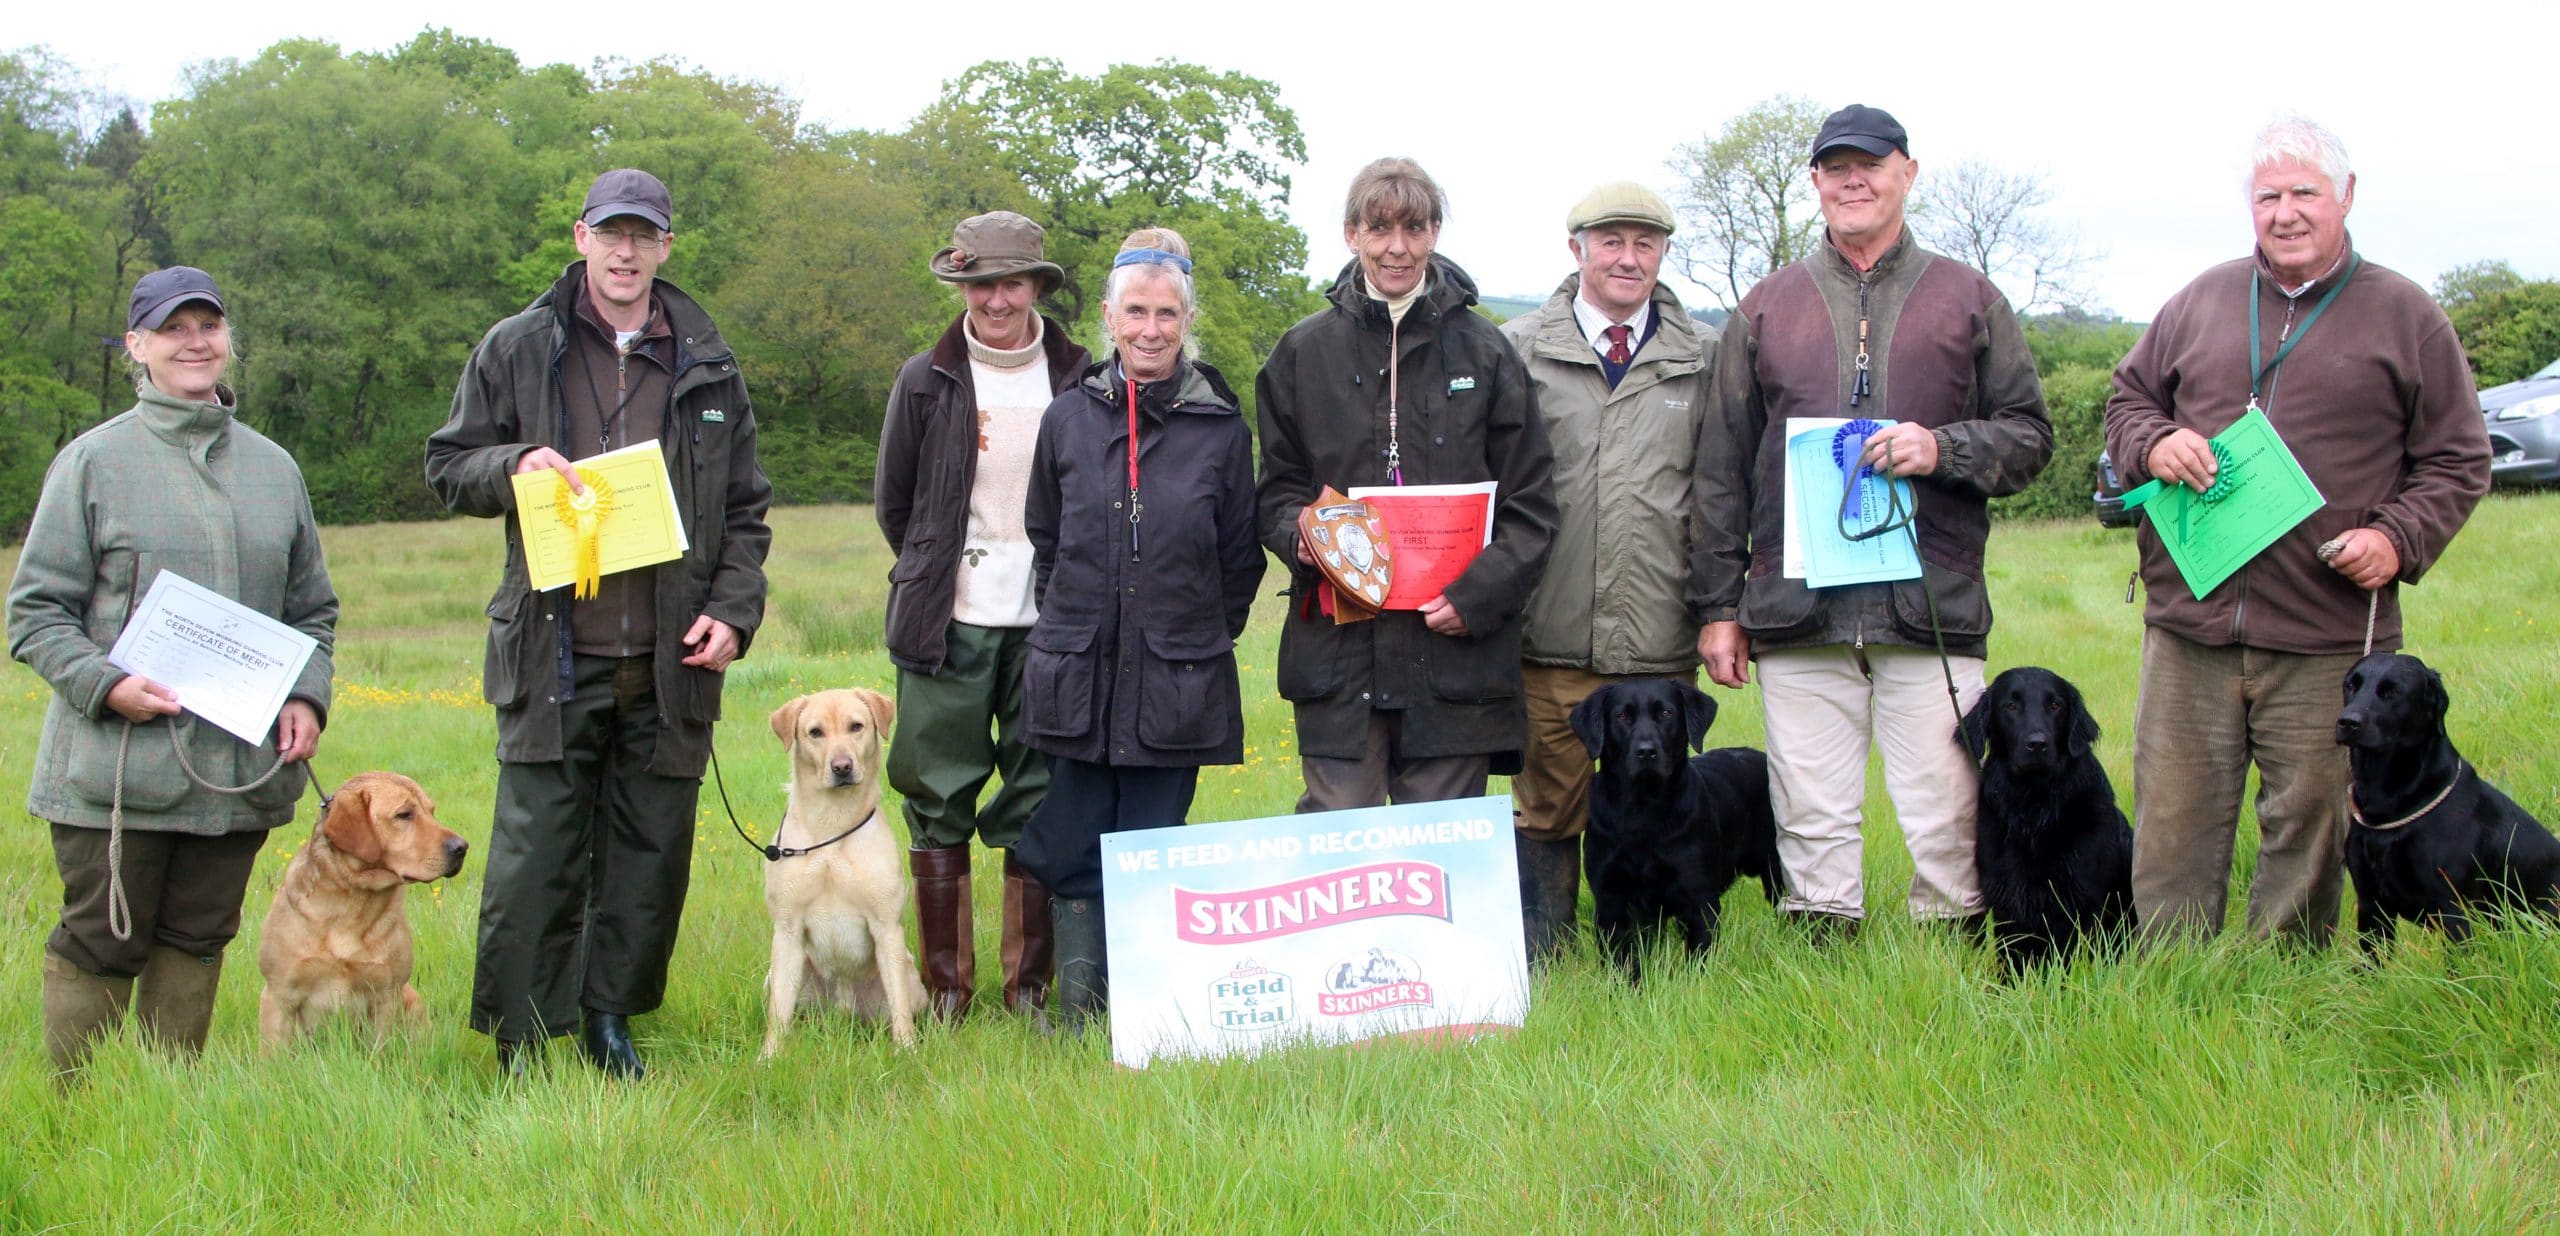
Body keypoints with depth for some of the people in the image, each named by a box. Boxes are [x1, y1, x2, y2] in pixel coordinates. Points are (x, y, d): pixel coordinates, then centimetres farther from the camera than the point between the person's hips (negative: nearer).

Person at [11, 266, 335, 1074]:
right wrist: (104, 684, -16)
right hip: (116, 770, -4)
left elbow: (312, 607, 18)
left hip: (242, 766, 4)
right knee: (101, 946, 1)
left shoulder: (274, 468, 12)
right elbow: (36, 607, -1)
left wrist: (306, 696, 1)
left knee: (197, 943, 10)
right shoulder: (95, 460, 0)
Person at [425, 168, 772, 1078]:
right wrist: (512, 466, -10)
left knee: (651, 856, 7)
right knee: (533, 859, -3)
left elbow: (746, 509, 15)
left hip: (670, 662, 2)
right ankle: (519, 1048, 6)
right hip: (553, 656, -2)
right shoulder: (518, 349, 7)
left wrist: (733, 609, 2)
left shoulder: (706, 364, 12)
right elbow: (447, 467, 11)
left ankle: (612, 1021, 22)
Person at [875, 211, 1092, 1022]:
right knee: (938, 809, 2)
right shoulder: (926, 382, 4)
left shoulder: (1080, 381, 3)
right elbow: (892, 504, 13)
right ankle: (945, 993, 11)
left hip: (1048, 625, 0)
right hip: (950, 623, 0)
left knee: (1039, 807, 3)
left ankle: (1029, 990, 13)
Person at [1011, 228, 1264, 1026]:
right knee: (1073, 861, 2)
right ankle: (1080, 1021, 13)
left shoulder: (1221, 429, 1)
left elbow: (1240, 556, 9)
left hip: (1177, 683, -2)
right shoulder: (1068, 420, 6)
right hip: (1077, 678, 2)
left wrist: (1202, 634, 9)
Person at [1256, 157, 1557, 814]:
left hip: (1456, 646, 0)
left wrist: (1479, 594, -9)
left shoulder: (1484, 352, 7)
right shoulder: (1304, 352, 10)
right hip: (1337, 643, 0)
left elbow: (1530, 504, 5)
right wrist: (1300, 535, -8)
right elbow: (1278, 487, 15)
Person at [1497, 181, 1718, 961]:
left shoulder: (1704, 359, 10)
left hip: (1660, 643, 1)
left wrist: (1718, 612, 5)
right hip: (1549, 641, -1)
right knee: (1546, 814, 5)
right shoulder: (1519, 349, 7)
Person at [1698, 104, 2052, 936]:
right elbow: (1724, 469, 15)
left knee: (1945, 821, -3)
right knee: (1811, 820, 3)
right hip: (1796, 613, 1)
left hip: (1932, 609, -1)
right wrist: (1721, 605, 9)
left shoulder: (1967, 300, 11)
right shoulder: (1765, 308, 15)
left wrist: (1944, 449, -10)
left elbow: (2029, 435, 11)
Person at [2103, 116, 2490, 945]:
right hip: (2189, 625, 2)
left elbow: (2456, 461, 7)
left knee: (2308, 827, 4)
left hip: (2328, 638, -2)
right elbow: (2128, 399, 22)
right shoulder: (2199, 302, 12)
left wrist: (2399, 539, -10)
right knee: (2174, 825, 4)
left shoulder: (2405, 317, 5)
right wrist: (2152, 444, -2)